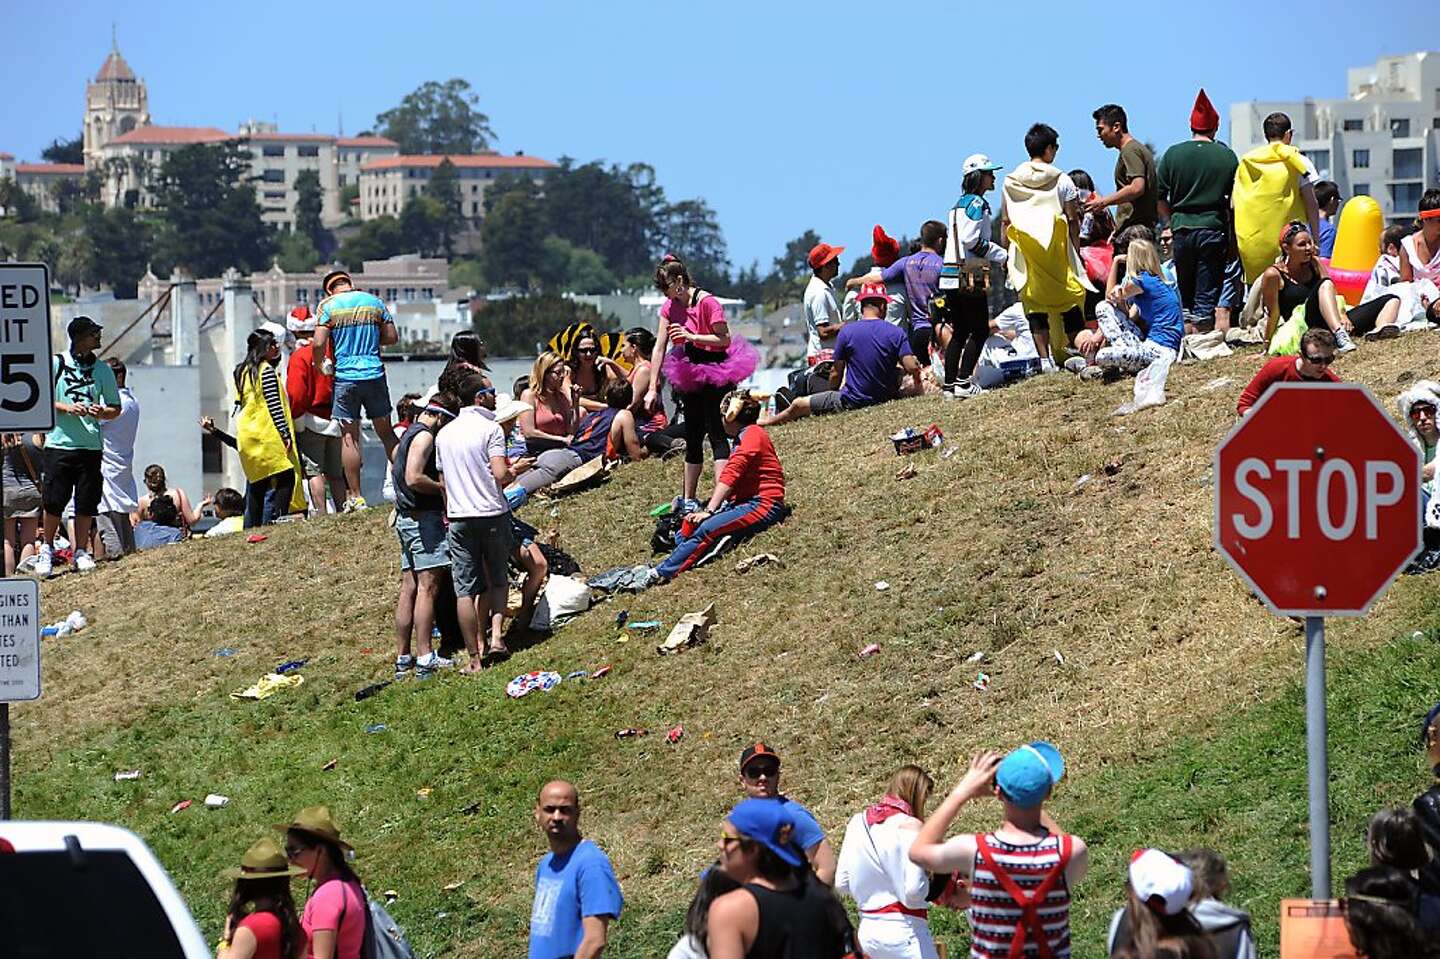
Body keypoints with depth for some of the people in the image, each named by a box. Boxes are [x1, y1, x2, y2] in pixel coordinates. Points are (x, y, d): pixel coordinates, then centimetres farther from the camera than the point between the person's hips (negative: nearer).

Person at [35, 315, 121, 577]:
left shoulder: (102, 370, 8)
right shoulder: (56, 364, 0)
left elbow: (115, 408, 14)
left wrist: (101, 413, -9)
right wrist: (66, 408, -14)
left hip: (91, 446, 2)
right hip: (59, 444, -2)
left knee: (86, 503, 1)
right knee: (54, 502, -3)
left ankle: (80, 553, 14)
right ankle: (46, 549, 15)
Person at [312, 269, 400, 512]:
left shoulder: (328, 305, -4)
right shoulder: (374, 302, 7)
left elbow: (319, 344, -12)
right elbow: (392, 337, 9)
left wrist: (320, 366, 6)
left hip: (345, 376, -3)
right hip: (375, 374, 3)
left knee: (349, 437, 0)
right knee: (386, 432, 12)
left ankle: (355, 497, -2)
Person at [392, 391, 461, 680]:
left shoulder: (408, 435, 19)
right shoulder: (425, 436, -12)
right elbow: (414, 478, -23)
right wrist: (444, 488, -11)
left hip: (406, 516, 10)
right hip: (424, 517, -10)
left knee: (409, 589, 8)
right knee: (428, 587, -11)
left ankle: (403, 658, 8)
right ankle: (425, 659, -15)